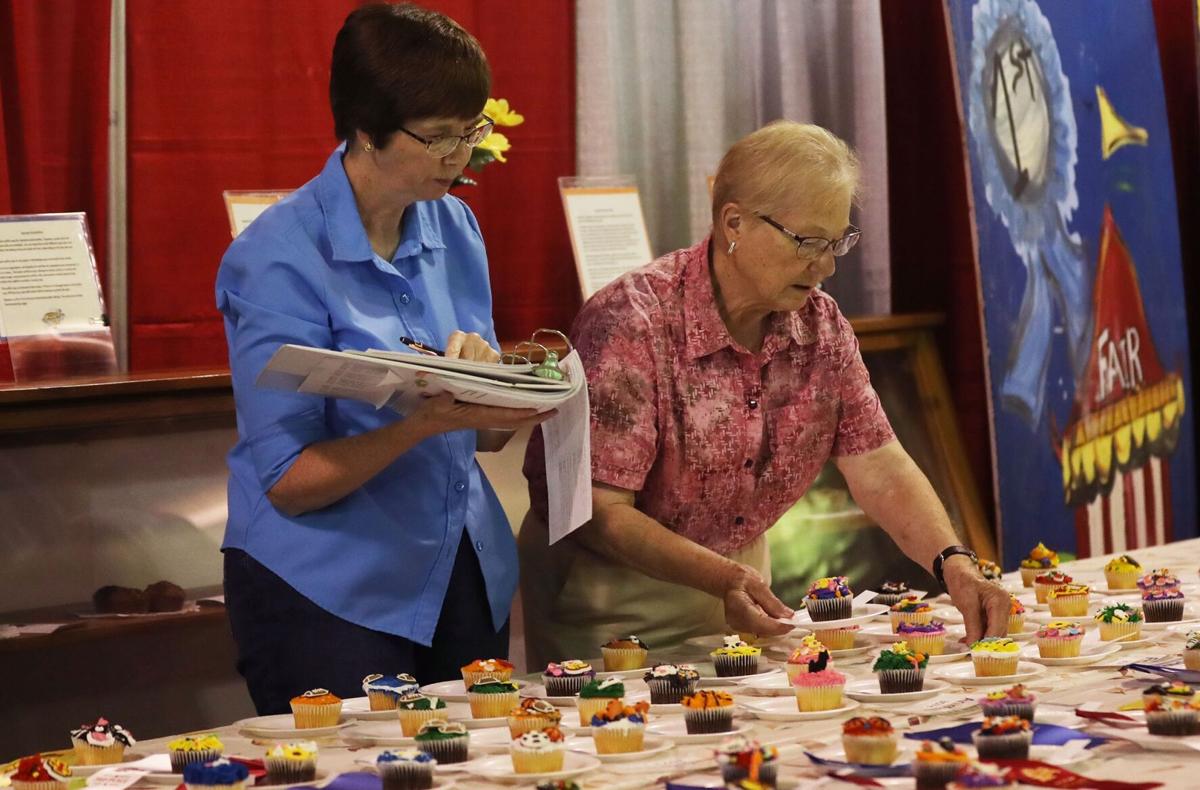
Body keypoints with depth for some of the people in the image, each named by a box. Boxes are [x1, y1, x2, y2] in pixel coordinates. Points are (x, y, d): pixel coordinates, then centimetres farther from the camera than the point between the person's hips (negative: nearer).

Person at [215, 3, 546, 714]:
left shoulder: (455, 228, 5)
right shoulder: (280, 260, -15)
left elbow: (487, 436, 11)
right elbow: (291, 483, -17)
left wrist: (484, 370, -11)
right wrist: (429, 422, -29)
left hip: (467, 581, 6)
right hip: (331, 595, -6)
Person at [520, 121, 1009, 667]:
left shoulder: (822, 327, -2)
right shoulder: (633, 324, -23)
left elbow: (880, 468, -2)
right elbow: (600, 513, -24)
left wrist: (953, 562, -19)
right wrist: (722, 578, -36)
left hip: (738, 569, 6)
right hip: (612, 592, -6)